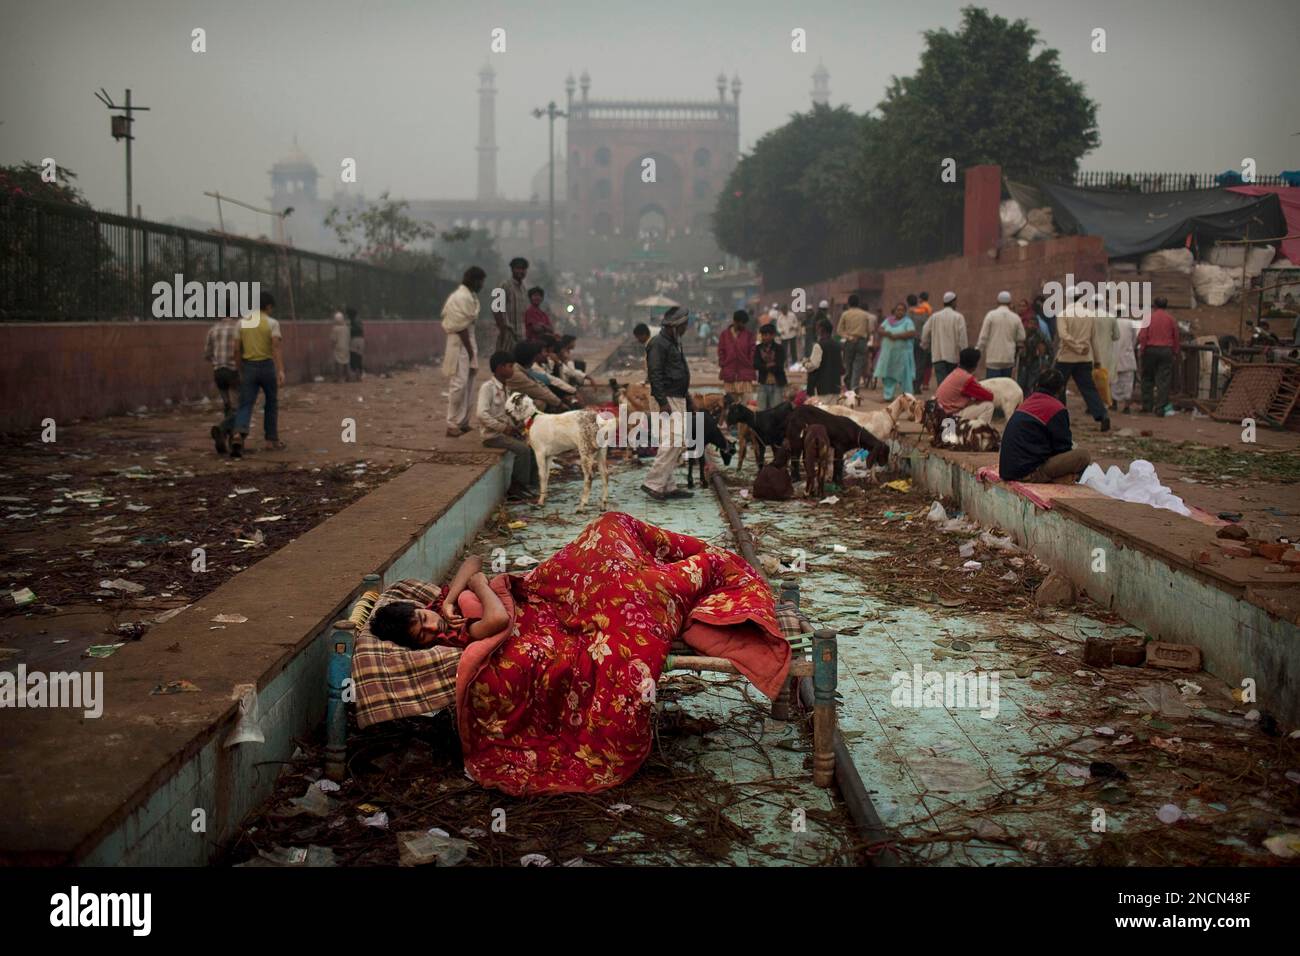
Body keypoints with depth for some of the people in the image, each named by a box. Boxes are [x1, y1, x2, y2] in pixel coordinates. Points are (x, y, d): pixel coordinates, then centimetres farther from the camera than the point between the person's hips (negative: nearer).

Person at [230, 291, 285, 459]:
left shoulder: (242, 322, 6)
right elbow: (277, 346, -20)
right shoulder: (272, 323, -6)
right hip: (267, 366, -2)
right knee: (271, 401, 19)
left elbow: (238, 349, 8)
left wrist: (240, 371, 18)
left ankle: (238, 436, -28)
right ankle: (272, 439, 23)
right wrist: (281, 371, -28)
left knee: (245, 406, -2)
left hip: (248, 368, 3)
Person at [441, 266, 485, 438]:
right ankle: (453, 425, -6)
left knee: (467, 386, 14)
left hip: (467, 343, 10)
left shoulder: (468, 295, 14)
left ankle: (463, 423, 21)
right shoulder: (462, 298, -17)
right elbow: (461, 327, -20)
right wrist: (470, 350, -17)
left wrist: (473, 347, 14)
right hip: (460, 345, -10)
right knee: (459, 385, -9)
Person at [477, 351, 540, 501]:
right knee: (522, 448, -23)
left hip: (504, 430, 9)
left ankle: (530, 482, 7)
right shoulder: (488, 387, -16)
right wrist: (504, 428, -23)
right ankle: (516, 488, -13)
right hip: (492, 434, -9)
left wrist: (512, 427, 3)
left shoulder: (504, 387, 12)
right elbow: (482, 414, -26)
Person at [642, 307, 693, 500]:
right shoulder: (658, 344, -13)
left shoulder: (674, 343, 19)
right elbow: (655, 375, -20)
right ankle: (653, 483, -12)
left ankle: (668, 486, 14)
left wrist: (687, 397, 23)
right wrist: (663, 402, -25)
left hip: (679, 399, 10)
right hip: (668, 399, -10)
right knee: (672, 442, -16)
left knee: (680, 444, 10)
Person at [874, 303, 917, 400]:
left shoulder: (907, 321, -2)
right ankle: (888, 396, 12)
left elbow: (912, 333, -16)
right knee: (888, 375, 4)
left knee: (904, 376, -3)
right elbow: (880, 330, 7)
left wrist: (897, 336, -16)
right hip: (888, 352, 5)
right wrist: (886, 333, -14)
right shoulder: (888, 320, 14)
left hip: (902, 352, -5)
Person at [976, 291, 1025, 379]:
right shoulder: (1016, 318, 4)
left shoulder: (991, 315, -3)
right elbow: (1021, 339, 8)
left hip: (994, 358, -3)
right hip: (1009, 359, 3)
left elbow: (983, 336, -4)